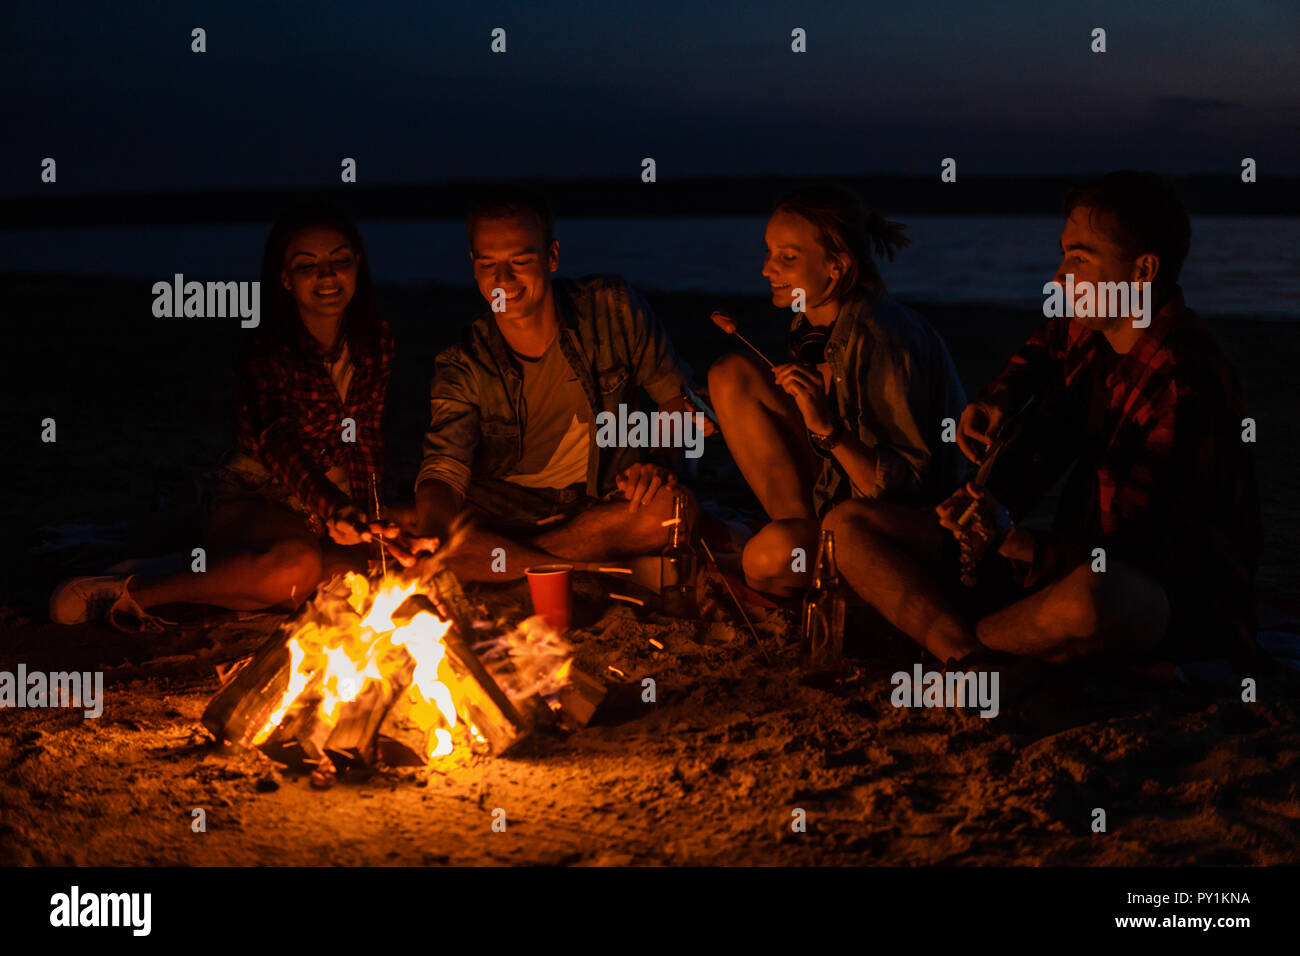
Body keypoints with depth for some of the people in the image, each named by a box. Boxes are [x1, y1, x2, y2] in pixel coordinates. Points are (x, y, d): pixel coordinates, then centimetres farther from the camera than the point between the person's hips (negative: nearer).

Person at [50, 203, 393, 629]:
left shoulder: (376, 340, 3)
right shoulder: (268, 353, -12)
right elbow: (279, 445, -29)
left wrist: (363, 511, -4)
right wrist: (332, 509, -46)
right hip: (250, 501, -5)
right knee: (295, 564, -40)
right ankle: (132, 592, -28)